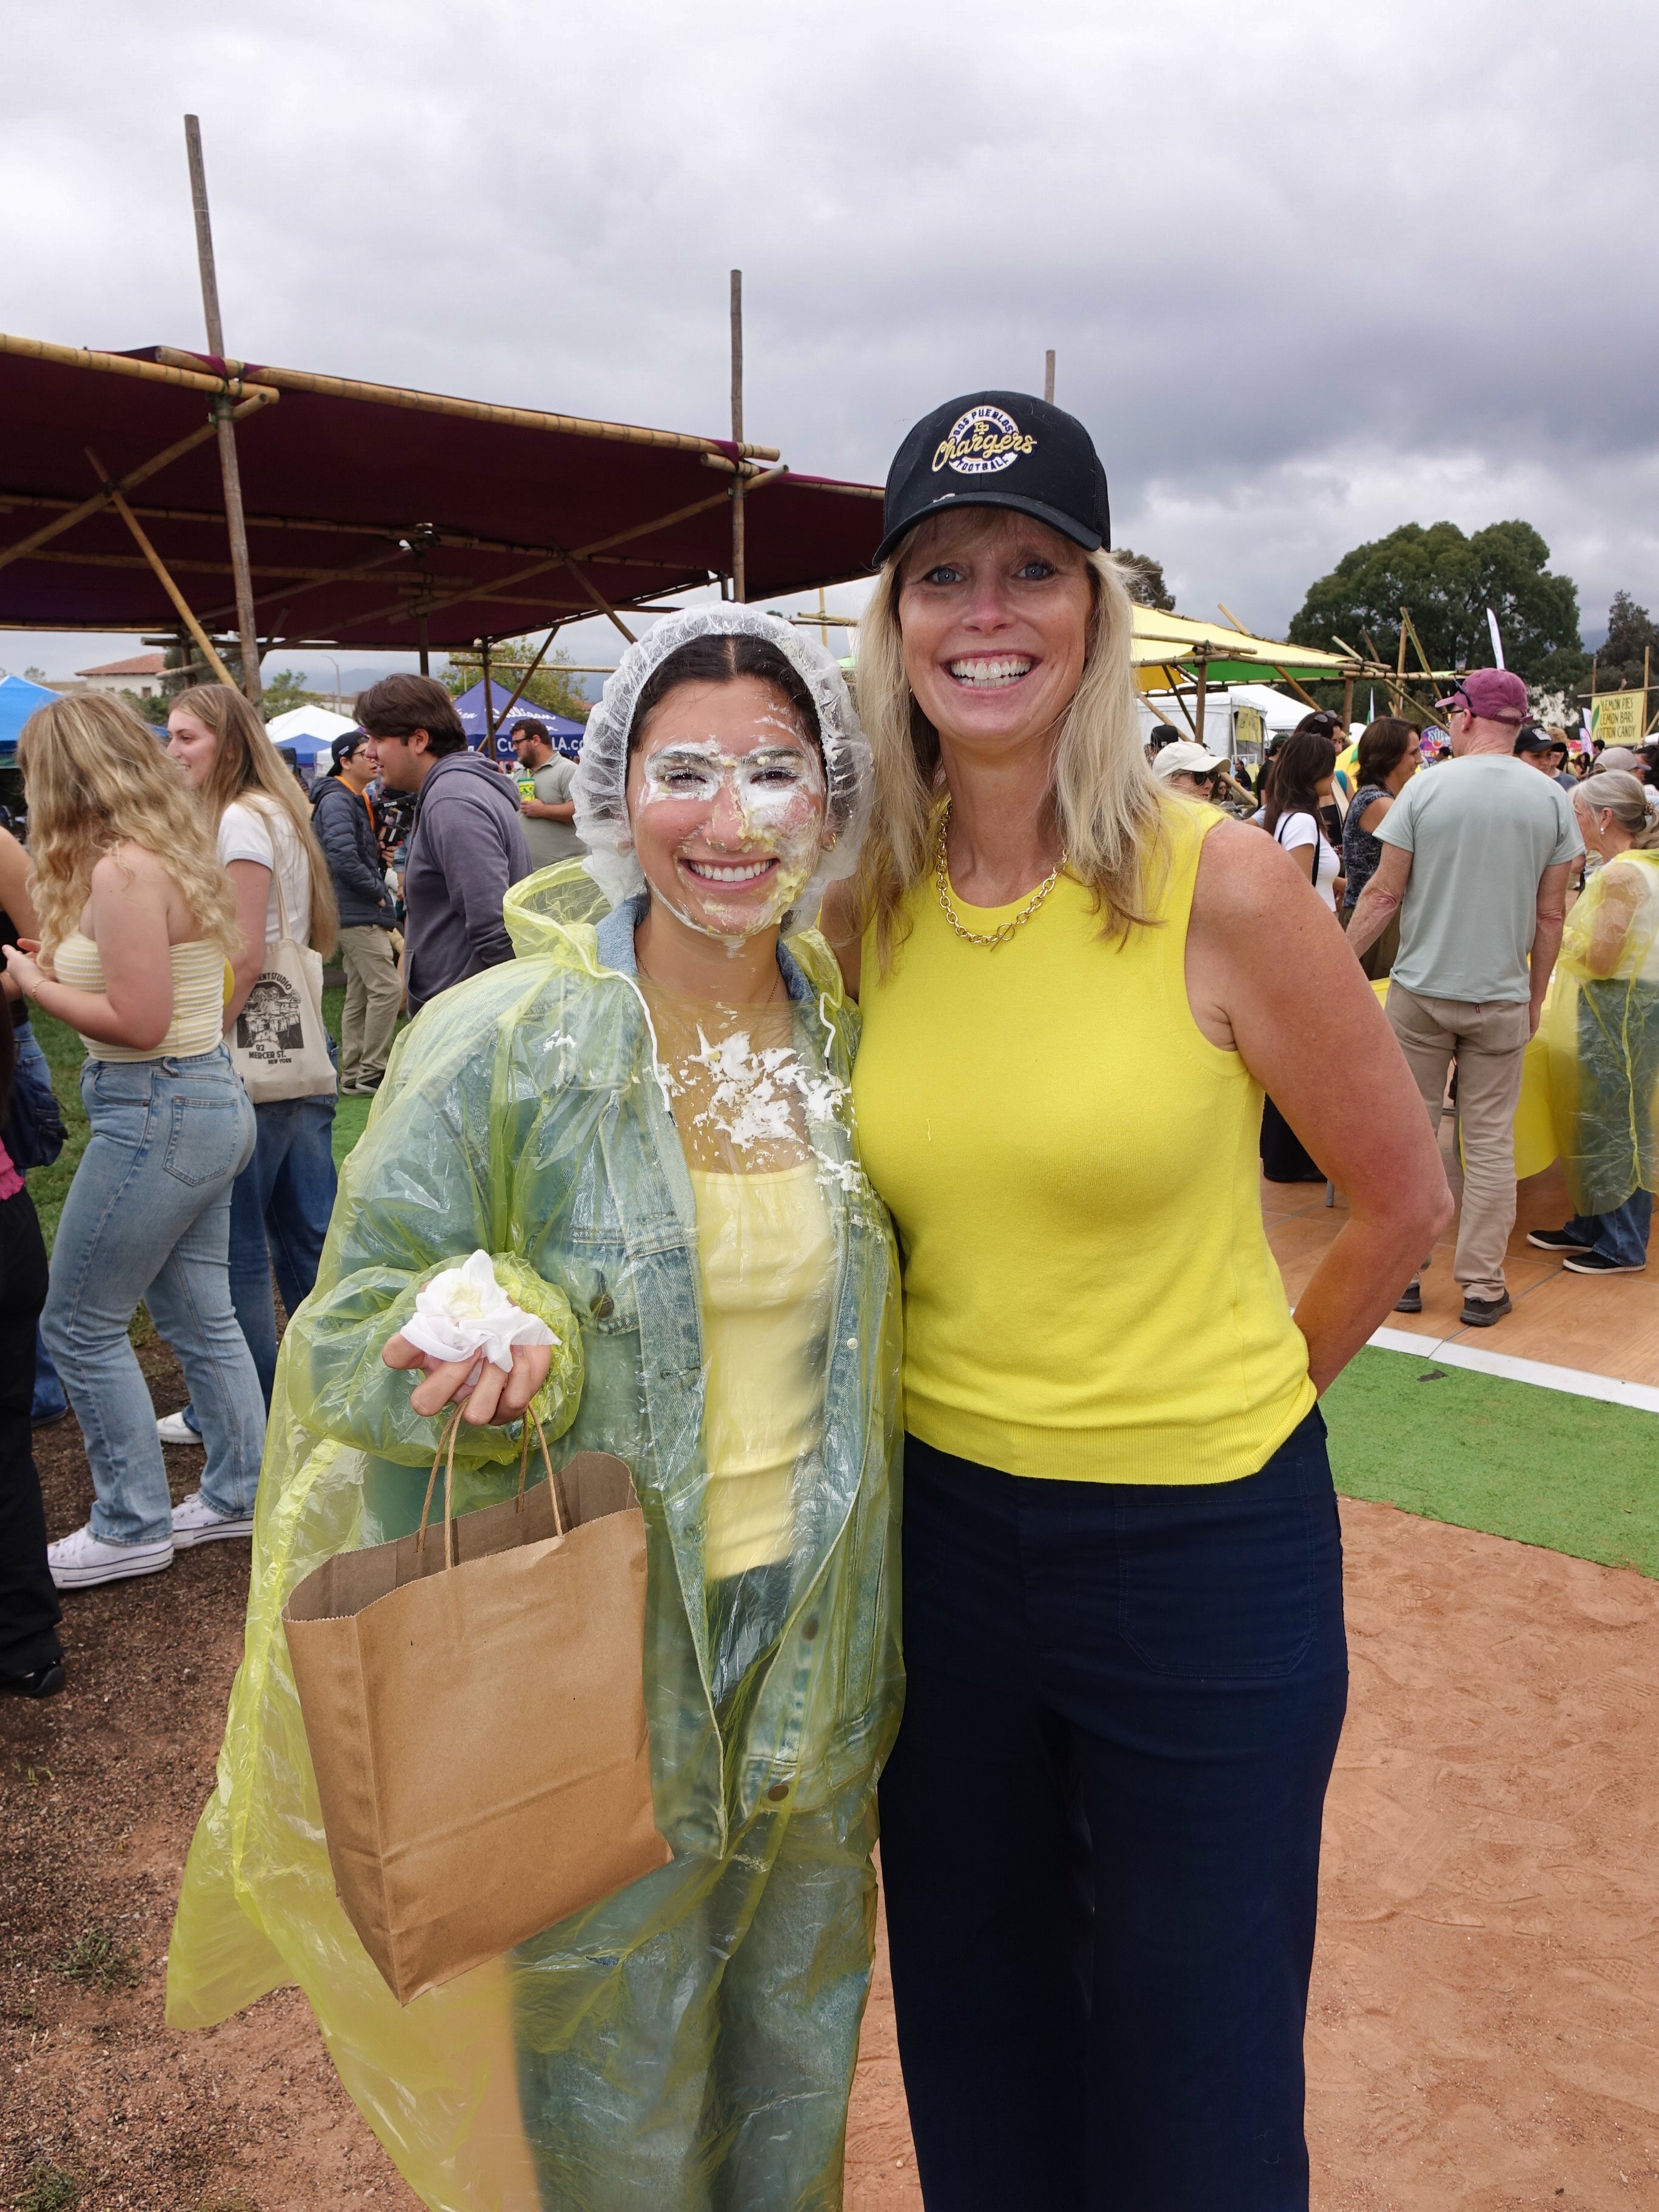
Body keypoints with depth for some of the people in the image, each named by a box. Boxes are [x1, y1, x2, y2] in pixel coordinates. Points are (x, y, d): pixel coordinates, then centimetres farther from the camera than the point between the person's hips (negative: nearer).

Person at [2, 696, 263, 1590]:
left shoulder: (123, 871, -18)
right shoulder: (177, 855, 10)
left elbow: (140, 1023, -22)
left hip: (157, 1112, -9)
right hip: (208, 1100, 9)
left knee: (80, 1324, 5)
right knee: (200, 1315, 17)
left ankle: (133, 1526, 16)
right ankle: (239, 1490, 28)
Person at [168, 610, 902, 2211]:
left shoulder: (851, 1031, -3)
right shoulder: (500, 1043, -17)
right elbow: (353, 1338, -11)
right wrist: (479, 1355, -32)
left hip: (815, 1655, 4)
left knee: (798, 2051, 26)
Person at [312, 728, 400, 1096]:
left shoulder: (360, 800, 19)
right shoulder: (336, 801, -13)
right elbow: (343, 858, -24)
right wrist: (378, 893, -15)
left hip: (362, 913, 11)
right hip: (357, 913, -11)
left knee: (359, 994, 12)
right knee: (387, 987, -13)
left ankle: (352, 1076, 17)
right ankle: (370, 1073, -9)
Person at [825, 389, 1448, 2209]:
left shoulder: (1218, 885, -15)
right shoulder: (863, 907, -3)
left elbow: (1401, 1199, -4)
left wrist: (1231, 1397, 3)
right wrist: (979, 1388, 5)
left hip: (1203, 1551, -3)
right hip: (939, 1528, 4)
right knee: (972, 2044, 25)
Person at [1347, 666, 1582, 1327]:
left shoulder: (1425, 789, -7)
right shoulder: (1551, 799, 0)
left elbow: (1384, 893, -6)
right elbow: (1550, 915, 3)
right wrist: (1536, 997, 14)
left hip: (1420, 992, -1)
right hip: (1502, 997, 2)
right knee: (1490, 1142, 7)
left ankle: (1403, 1274, 15)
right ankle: (1482, 1286, 12)